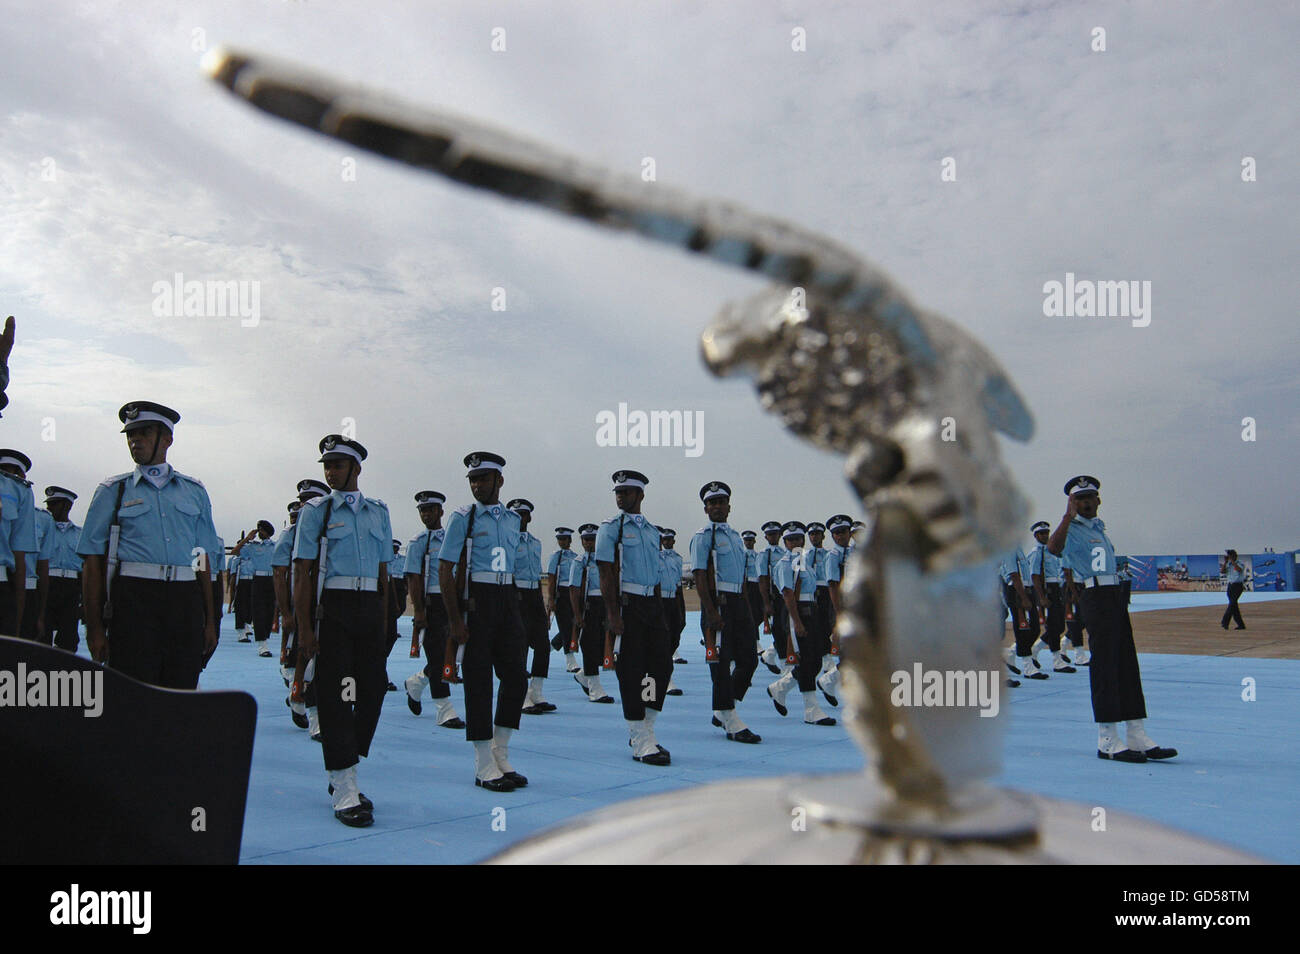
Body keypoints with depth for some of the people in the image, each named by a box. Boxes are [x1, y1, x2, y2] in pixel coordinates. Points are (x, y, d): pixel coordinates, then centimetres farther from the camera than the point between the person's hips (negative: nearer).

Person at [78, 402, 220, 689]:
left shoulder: (194, 491, 16)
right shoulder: (113, 491, 10)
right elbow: (92, 563, 5)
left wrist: (210, 620, 10)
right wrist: (95, 628, -3)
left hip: (186, 600, 2)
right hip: (134, 597, -2)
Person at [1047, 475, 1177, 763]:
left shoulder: (1098, 527, 22)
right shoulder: (1071, 530, -5)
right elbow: (1054, 547, -29)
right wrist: (1068, 515, -29)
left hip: (1116, 595, 9)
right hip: (1096, 596, -9)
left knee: (1127, 665, 10)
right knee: (1104, 666, -8)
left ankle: (1137, 737, 15)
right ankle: (1107, 742, -4)